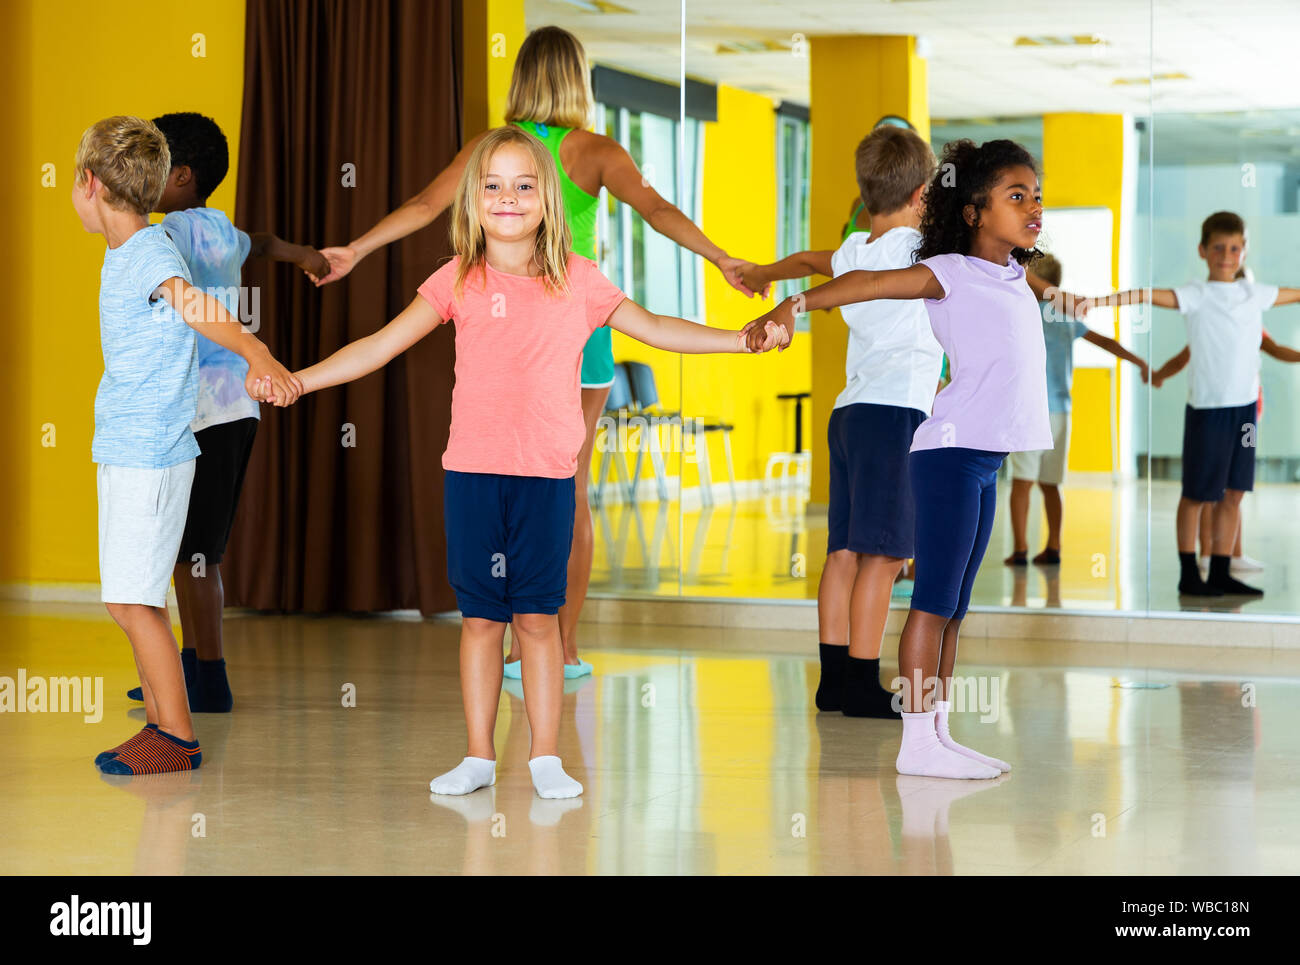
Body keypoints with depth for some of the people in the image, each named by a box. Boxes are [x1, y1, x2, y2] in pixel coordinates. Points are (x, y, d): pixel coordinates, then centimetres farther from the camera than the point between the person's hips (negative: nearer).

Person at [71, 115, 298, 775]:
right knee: (126, 600, 14)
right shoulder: (122, 254, 13)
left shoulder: (152, 254, -17)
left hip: (151, 455, -10)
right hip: (122, 450, 10)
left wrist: (259, 357, -49)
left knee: (134, 600, -7)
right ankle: (160, 722, 24)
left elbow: (198, 310, -34)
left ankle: (178, 739, 1)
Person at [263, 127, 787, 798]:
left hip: (547, 473, 0)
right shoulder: (458, 281, 2)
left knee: (537, 616, 3)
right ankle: (478, 757, 15)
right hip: (472, 471, 0)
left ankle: (546, 757, 12)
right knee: (480, 616, 5)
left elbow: (652, 328, 16)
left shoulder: (577, 279, 6)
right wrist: (299, 379, -7)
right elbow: (383, 344, 0)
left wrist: (744, 338, 13)